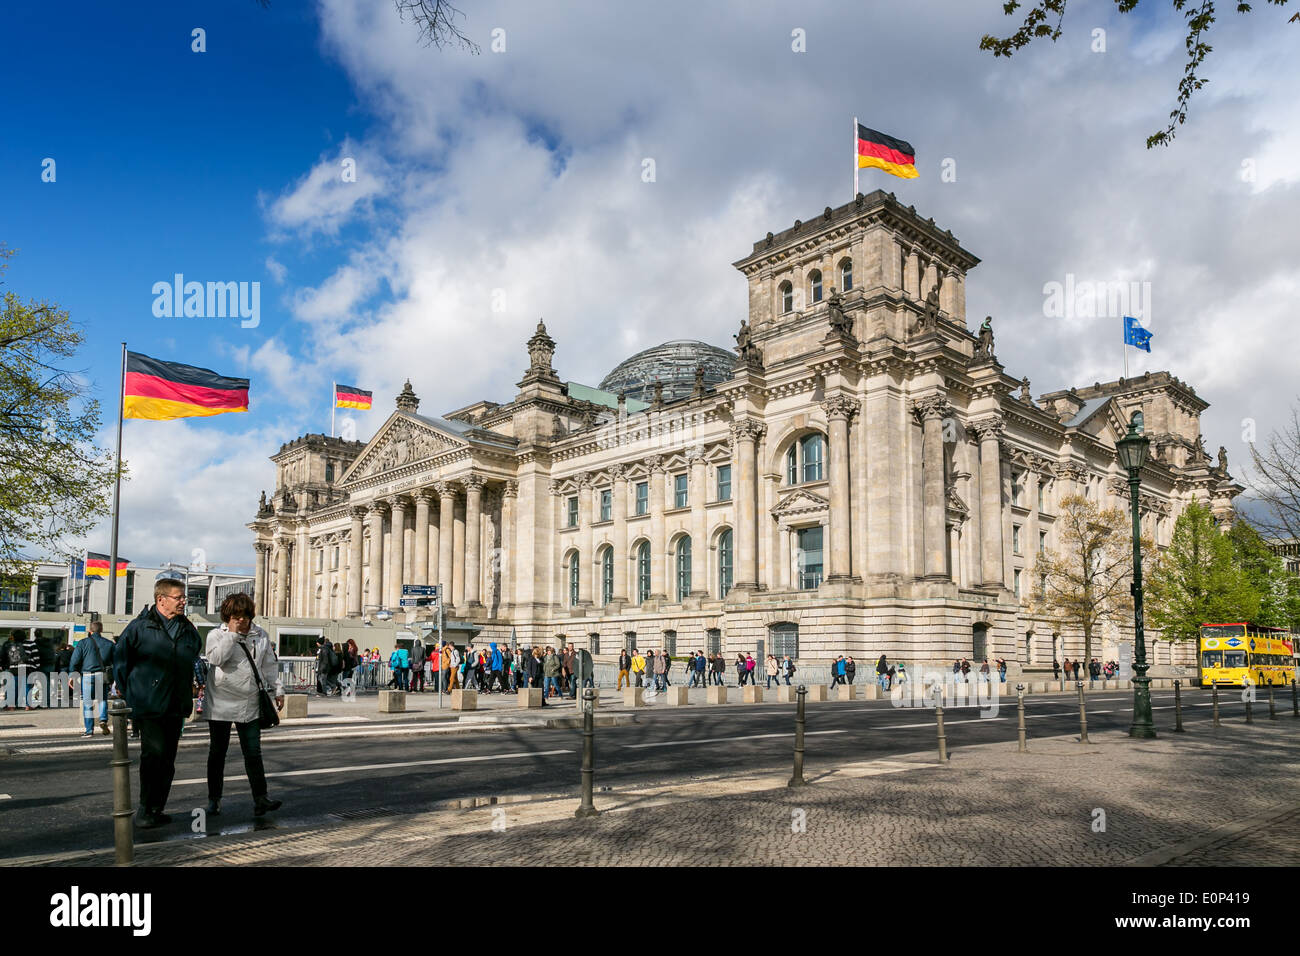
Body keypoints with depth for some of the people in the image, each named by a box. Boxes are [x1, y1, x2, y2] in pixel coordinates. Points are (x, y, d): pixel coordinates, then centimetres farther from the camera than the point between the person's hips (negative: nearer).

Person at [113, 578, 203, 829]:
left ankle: (157, 809, 20)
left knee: (168, 759, 10)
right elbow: (120, 657, 1)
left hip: (176, 706, 6)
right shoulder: (140, 627, -5)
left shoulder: (188, 630, 10)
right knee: (154, 753, -14)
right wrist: (127, 691, 1)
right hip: (148, 705, -5)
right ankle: (145, 809, -2)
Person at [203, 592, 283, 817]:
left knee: (253, 752, 0)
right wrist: (232, 633, -21)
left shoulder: (260, 635, 8)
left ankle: (260, 798, -1)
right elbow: (216, 658, -22)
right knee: (217, 752, 9)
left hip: (250, 705, 2)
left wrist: (278, 690, 11)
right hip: (221, 704, -2)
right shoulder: (217, 635, -2)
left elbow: (270, 666, 14)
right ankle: (214, 799, 21)